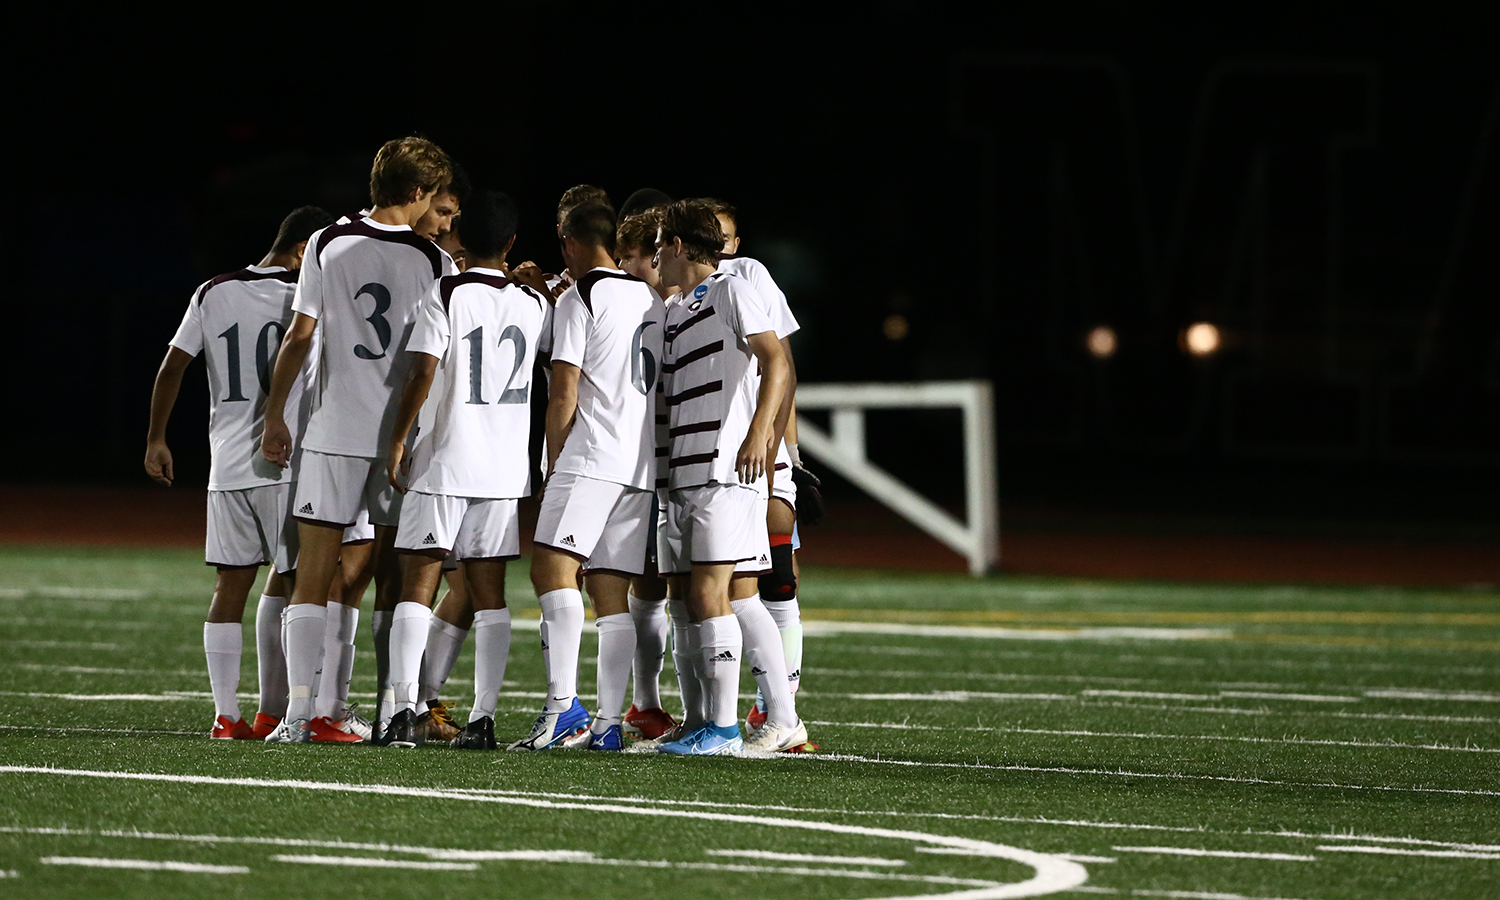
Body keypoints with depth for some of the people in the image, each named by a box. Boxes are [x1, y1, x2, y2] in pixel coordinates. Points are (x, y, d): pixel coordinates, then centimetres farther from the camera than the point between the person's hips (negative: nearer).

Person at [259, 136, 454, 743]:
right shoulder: (434, 261, -2)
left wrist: (274, 416, 10)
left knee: (313, 576, 1)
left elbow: (299, 337, 1)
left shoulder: (327, 246, 1)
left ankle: (299, 711, -7)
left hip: (333, 431, 0)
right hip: (405, 436, 0)